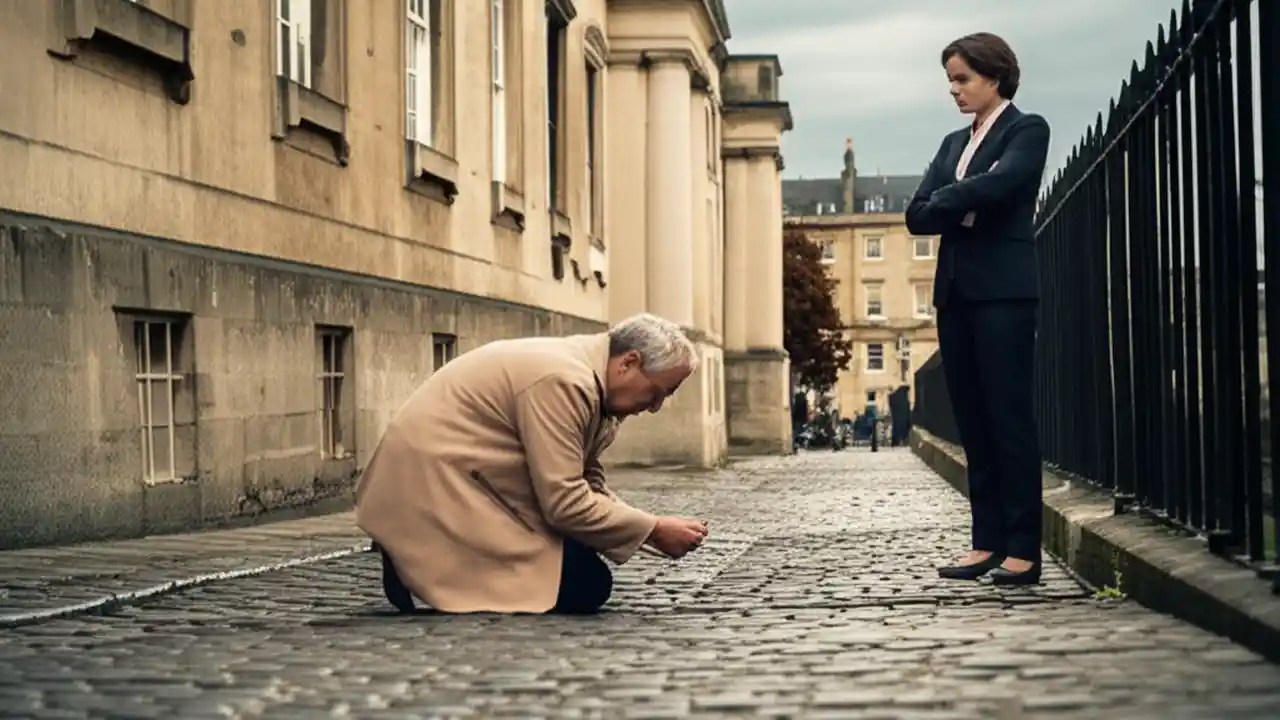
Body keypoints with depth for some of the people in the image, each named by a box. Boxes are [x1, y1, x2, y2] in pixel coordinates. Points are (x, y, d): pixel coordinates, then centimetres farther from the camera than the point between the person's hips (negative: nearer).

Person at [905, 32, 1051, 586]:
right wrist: (964, 206, -8)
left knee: (1009, 417, -8)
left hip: (1003, 291, -7)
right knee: (972, 421, 5)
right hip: (955, 291, 7)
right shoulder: (953, 143, 19)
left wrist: (946, 201, -2)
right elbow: (917, 215, 9)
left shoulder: (1027, 130, 1)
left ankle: (1023, 550, -7)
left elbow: (996, 186, -18)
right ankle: (988, 542, 8)